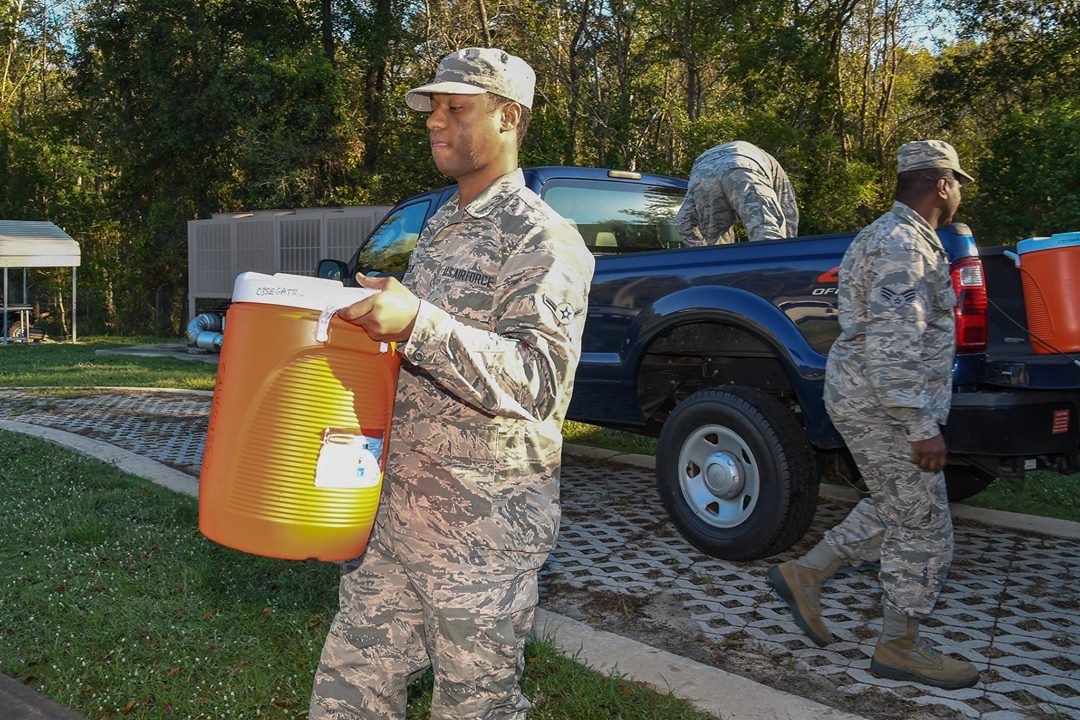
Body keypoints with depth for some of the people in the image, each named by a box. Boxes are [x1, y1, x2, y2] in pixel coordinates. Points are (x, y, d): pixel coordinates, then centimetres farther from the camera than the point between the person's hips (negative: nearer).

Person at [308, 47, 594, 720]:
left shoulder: (544, 241, -12)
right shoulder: (441, 228, 15)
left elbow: (539, 380, -26)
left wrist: (419, 324, -34)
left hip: (482, 533, -8)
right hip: (393, 513, 8)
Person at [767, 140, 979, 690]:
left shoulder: (901, 237, 16)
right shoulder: (902, 246, -19)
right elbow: (892, 350, -27)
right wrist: (923, 428, -25)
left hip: (867, 399, 10)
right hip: (881, 409, -10)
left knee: (895, 511, 19)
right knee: (922, 528, 1)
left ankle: (805, 574, 23)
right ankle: (900, 648, 15)